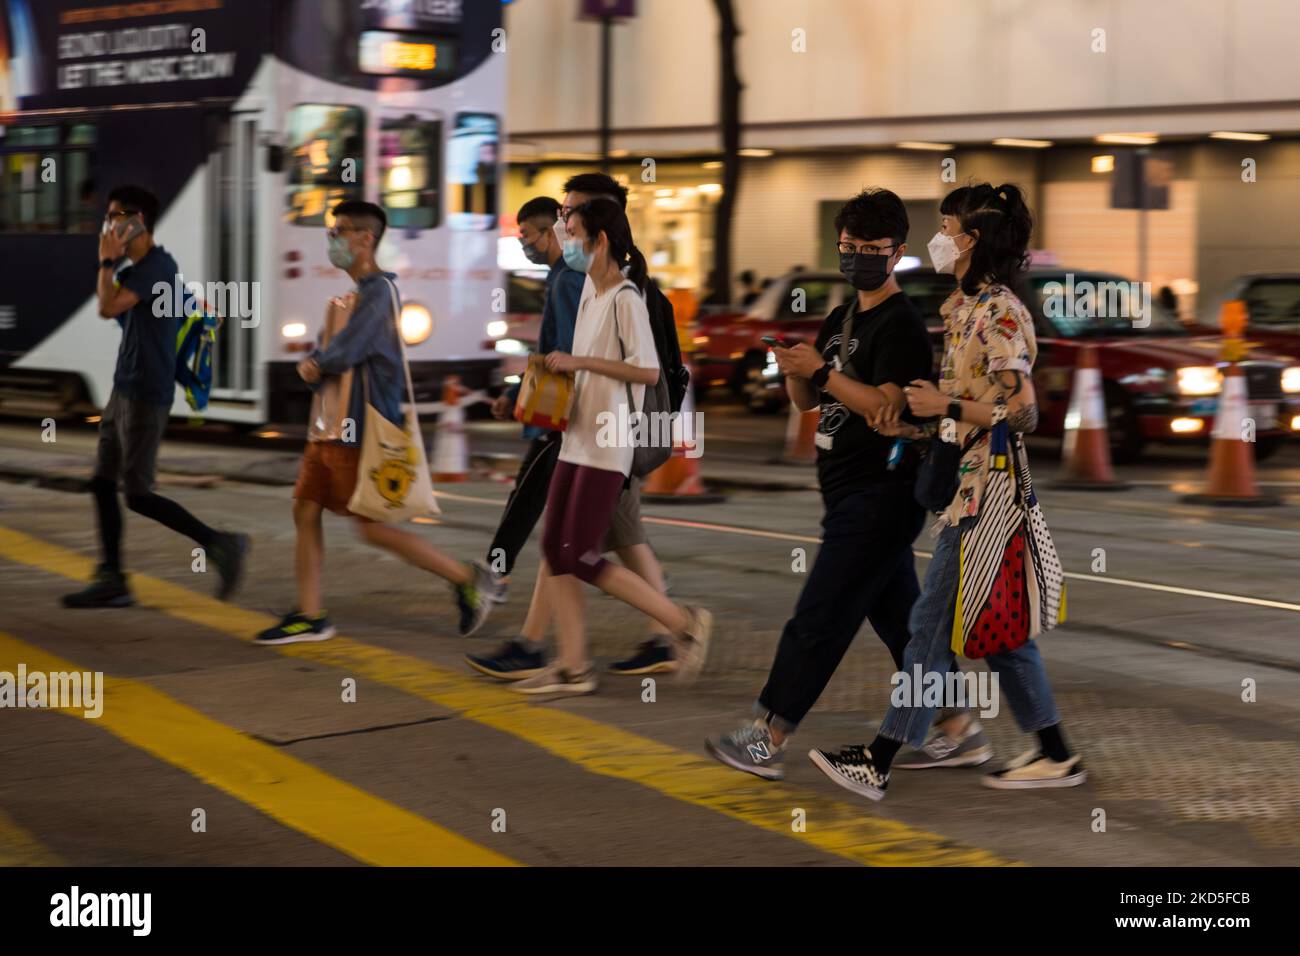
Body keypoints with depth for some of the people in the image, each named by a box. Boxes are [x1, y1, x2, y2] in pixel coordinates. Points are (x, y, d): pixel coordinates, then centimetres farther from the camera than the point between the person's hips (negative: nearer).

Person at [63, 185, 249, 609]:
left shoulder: (157, 265, -15)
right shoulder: (139, 268, 15)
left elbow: (108, 307, -24)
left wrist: (107, 260, -14)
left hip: (145, 395, -10)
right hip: (124, 390, 10)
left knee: (138, 494, -9)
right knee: (103, 482, 8)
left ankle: (220, 544, -4)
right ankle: (111, 581, 11)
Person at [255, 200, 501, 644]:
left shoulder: (377, 291, -16)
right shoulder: (358, 291, 15)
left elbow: (343, 354, -24)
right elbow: (330, 353, 17)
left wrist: (317, 363, -2)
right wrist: (314, 363, -7)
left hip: (360, 433, -10)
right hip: (331, 426, 10)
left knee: (374, 528, -6)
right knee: (305, 512, 7)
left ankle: (468, 579, 3)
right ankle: (309, 616, 13)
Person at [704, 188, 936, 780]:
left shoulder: (901, 325, -12)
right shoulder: (840, 320, 17)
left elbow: (885, 405, -22)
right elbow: (807, 400, 17)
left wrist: (821, 369, -23)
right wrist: (795, 371, -4)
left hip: (878, 496, -10)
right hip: (853, 494, 10)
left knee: (818, 619, -8)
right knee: (897, 617, 13)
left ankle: (767, 741, -5)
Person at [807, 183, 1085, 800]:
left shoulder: (998, 314, -16)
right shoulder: (966, 309, 14)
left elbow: (1021, 413, -20)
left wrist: (946, 407, -16)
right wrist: (914, 424, 5)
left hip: (983, 495, -10)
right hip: (970, 488, 10)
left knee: (933, 623, -5)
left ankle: (878, 764, 0)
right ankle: (1054, 755, 19)